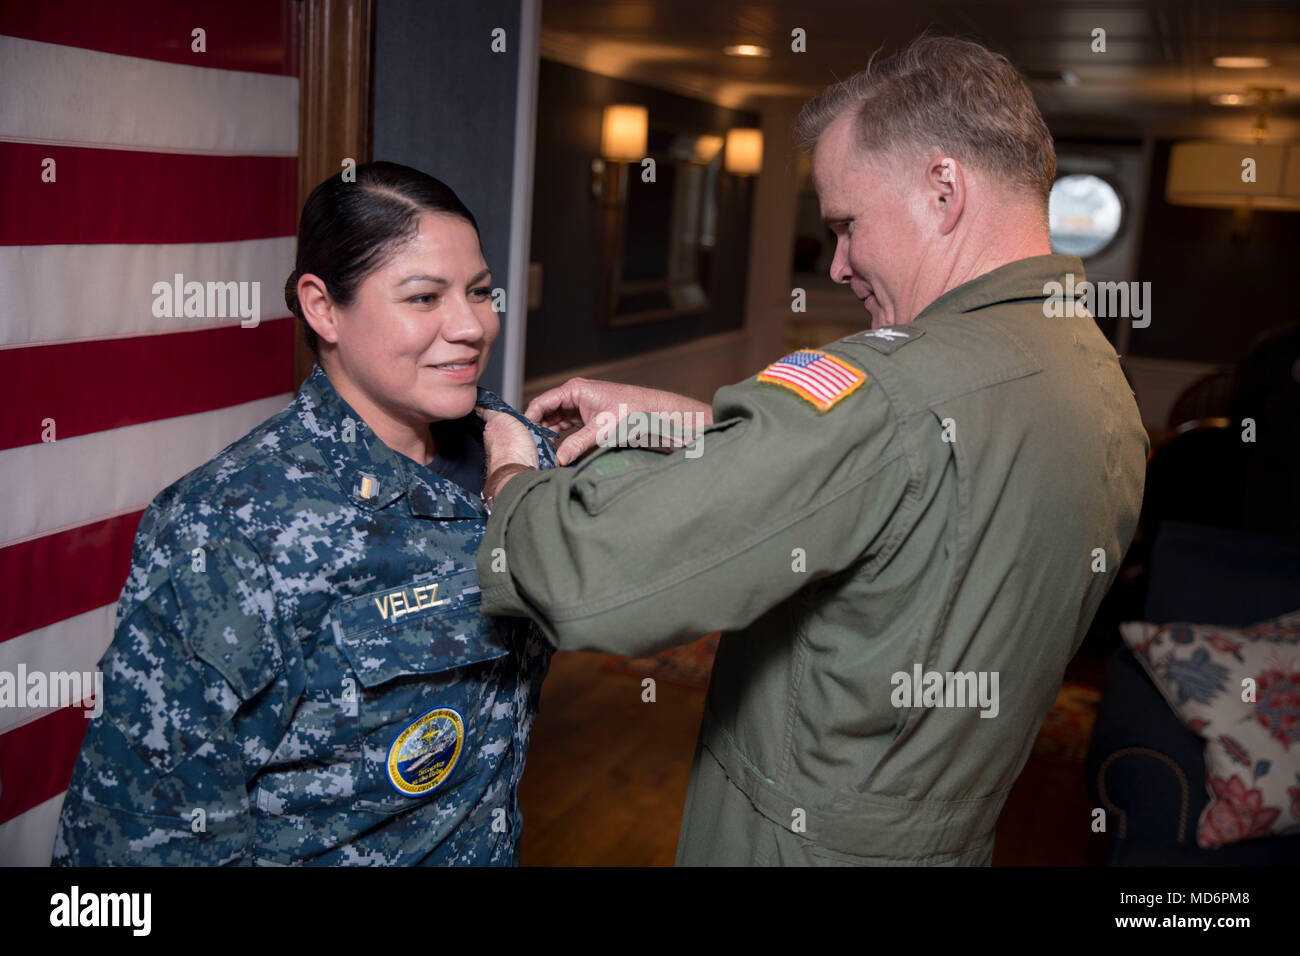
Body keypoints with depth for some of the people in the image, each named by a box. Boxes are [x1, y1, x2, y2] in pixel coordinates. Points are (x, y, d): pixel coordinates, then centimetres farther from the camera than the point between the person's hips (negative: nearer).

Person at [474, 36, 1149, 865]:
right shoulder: (1106, 382, 0)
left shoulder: (892, 389, -31)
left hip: (798, 839, -8)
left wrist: (511, 478, -14)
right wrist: (670, 413, 3)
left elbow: (591, 577, -36)